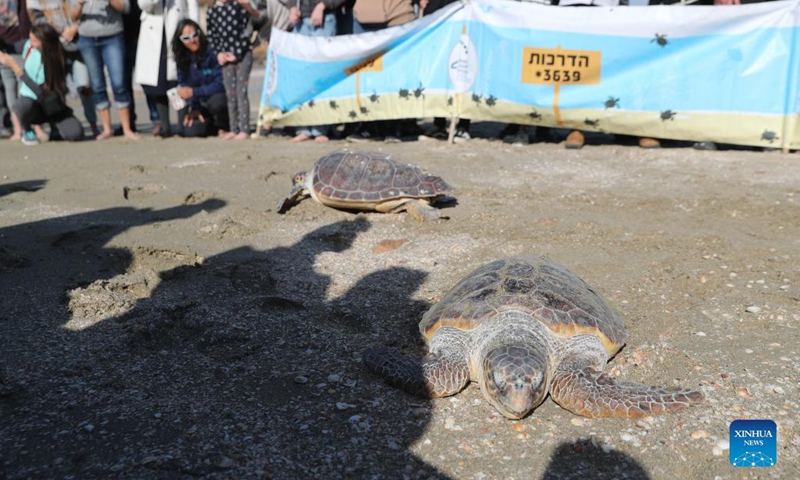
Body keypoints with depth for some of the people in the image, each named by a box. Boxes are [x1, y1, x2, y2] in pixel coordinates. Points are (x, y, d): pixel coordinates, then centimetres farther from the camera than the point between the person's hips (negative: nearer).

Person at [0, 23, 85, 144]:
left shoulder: (57, 59, -18)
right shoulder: (29, 46, -7)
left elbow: (42, 93, -24)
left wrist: (16, 68, -23)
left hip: (52, 106, -2)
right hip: (29, 99, 2)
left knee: (75, 133, -28)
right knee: (24, 106, -38)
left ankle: (54, 125, 10)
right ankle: (27, 131, -2)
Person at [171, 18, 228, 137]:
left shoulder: (212, 52, -15)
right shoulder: (182, 58, 1)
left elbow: (221, 84, -18)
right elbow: (184, 85, 2)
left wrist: (194, 92, -22)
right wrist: (193, 108, -12)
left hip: (218, 97, -4)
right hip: (199, 103, 4)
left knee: (215, 102, -38)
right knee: (191, 130, -21)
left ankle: (223, 125, -4)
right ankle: (213, 122, 13)